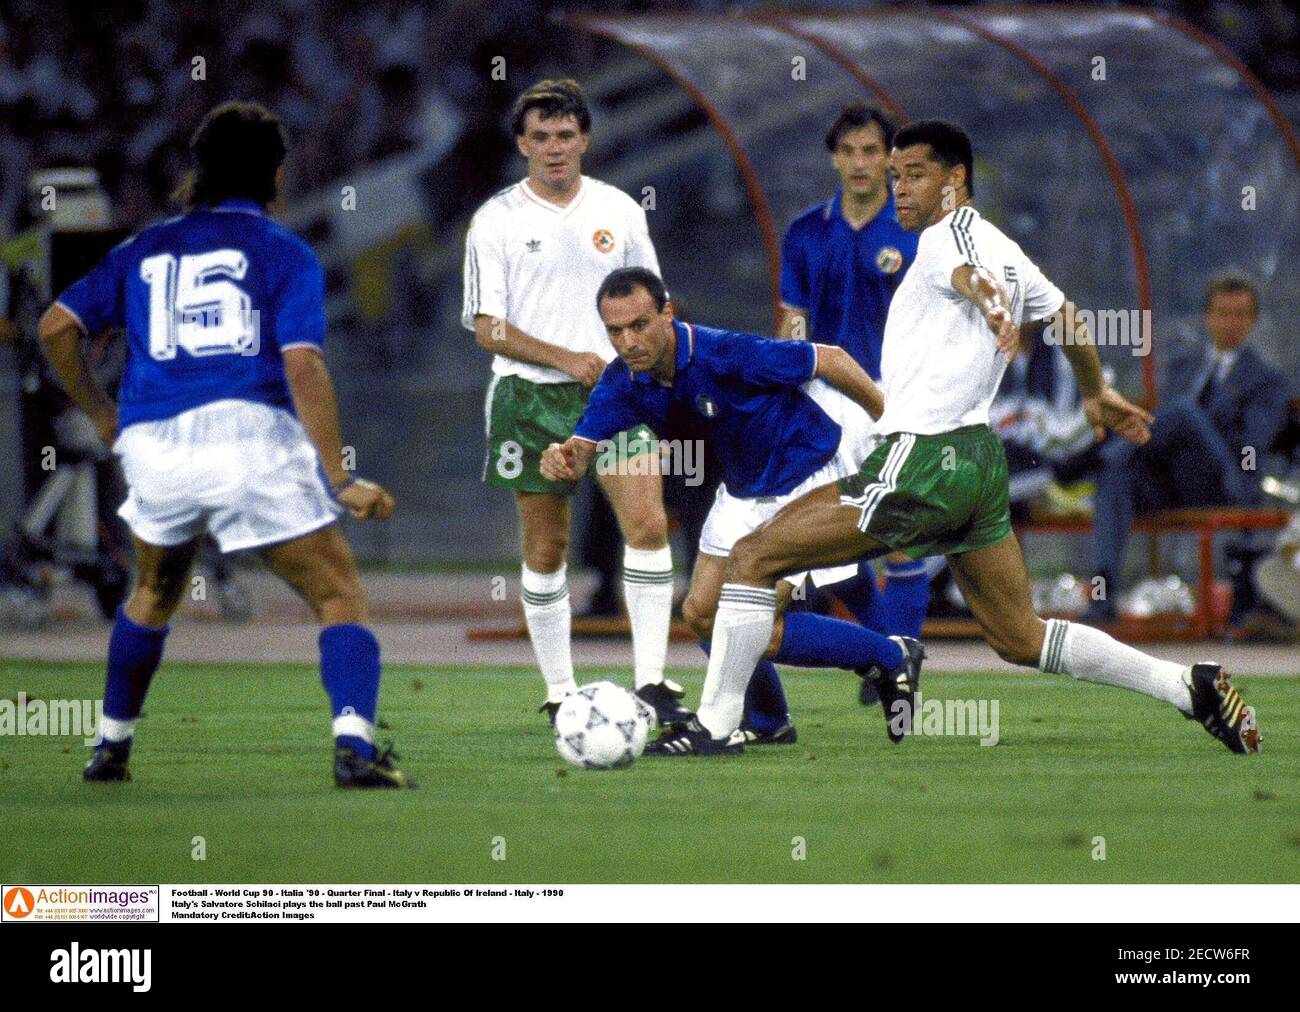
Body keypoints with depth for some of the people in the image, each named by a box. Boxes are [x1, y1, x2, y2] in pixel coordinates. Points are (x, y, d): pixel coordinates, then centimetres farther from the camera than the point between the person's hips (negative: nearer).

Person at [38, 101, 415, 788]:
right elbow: (303, 364, -6)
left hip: (152, 448, 4)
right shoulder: (284, 253, 7)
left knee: (155, 593, 30)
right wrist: (340, 481, -7)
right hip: (251, 434, -4)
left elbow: (56, 327, 14)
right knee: (339, 595, 1)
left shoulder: (145, 249, 19)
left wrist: (101, 412, 27)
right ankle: (354, 745, -19)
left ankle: (112, 745, 34)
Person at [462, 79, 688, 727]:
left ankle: (651, 683, -14)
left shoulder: (619, 211, 8)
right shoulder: (496, 222, 0)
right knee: (546, 549, 4)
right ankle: (560, 692, 15)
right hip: (531, 398, -1)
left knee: (648, 524, -15)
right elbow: (488, 329, -3)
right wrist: (566, 359, -14)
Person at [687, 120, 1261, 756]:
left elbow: (975, 275, -29)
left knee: (753, 556, -8)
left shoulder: (948, 233, -5)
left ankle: (713, 726, -12)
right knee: (1020, 640, 16)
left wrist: (995, 310, -53)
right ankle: (1193, 689, 11)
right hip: (980, 459, 10)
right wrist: (1097, 394, 53)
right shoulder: (1002, 249, 21)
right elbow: (1068, 320, 35)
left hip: (920, 460, -9)